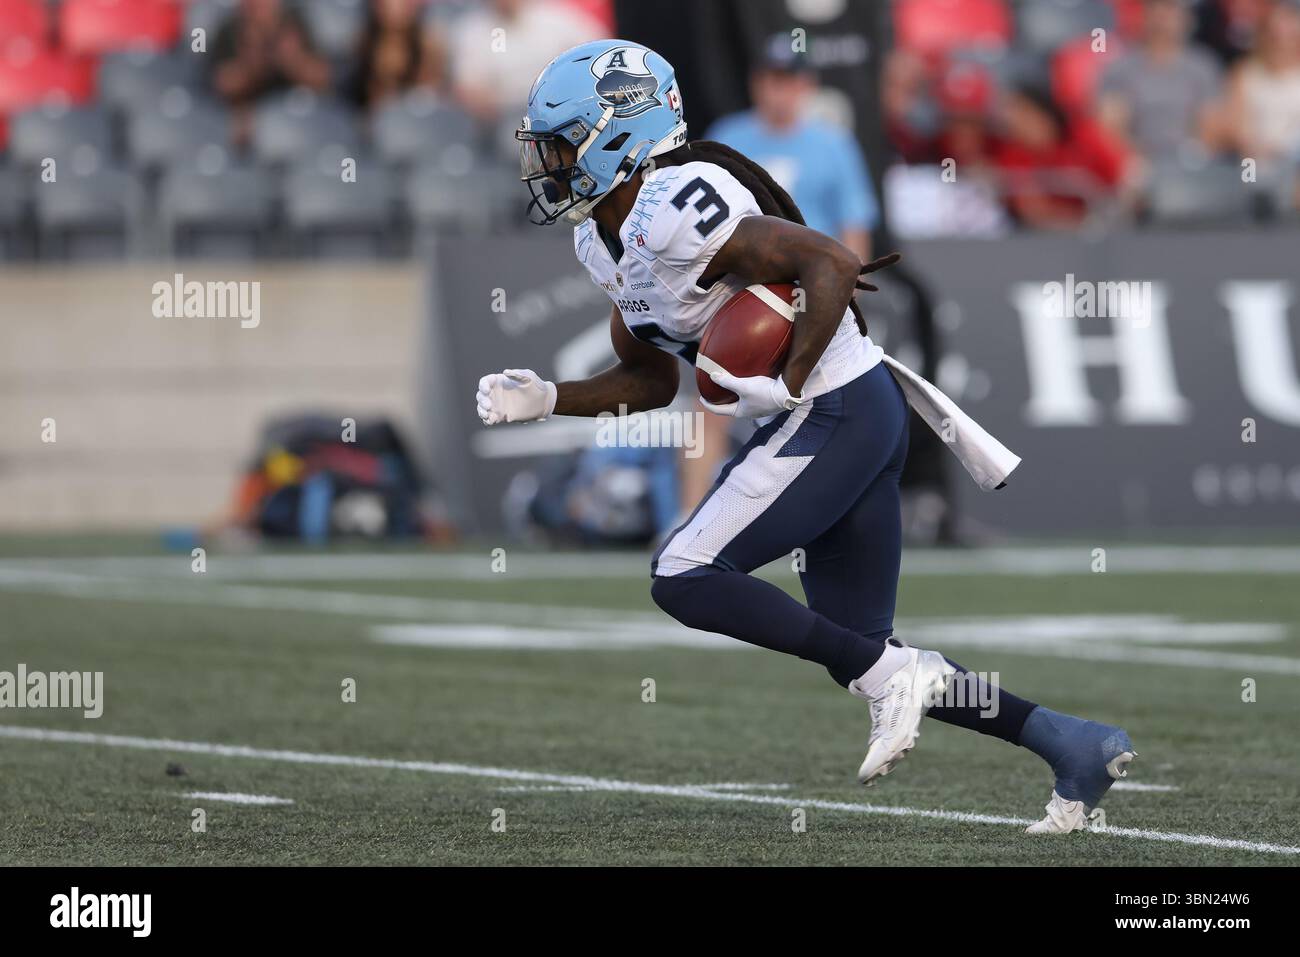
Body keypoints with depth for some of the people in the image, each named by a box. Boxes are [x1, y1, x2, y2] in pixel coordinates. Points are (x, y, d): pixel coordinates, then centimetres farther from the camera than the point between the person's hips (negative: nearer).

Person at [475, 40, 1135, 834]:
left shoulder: (674, 210, -20)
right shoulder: (605, 240, 11)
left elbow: (833, 264, -25)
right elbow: (650, 381, 20)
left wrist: (788, 383, -25)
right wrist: (546, 400, 7)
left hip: (839, 414, -10)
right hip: (861, 423, 10)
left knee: (687, 578, -13)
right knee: (859, 652, 10)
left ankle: (893, 678, -9)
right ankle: (1072, 744, 11)